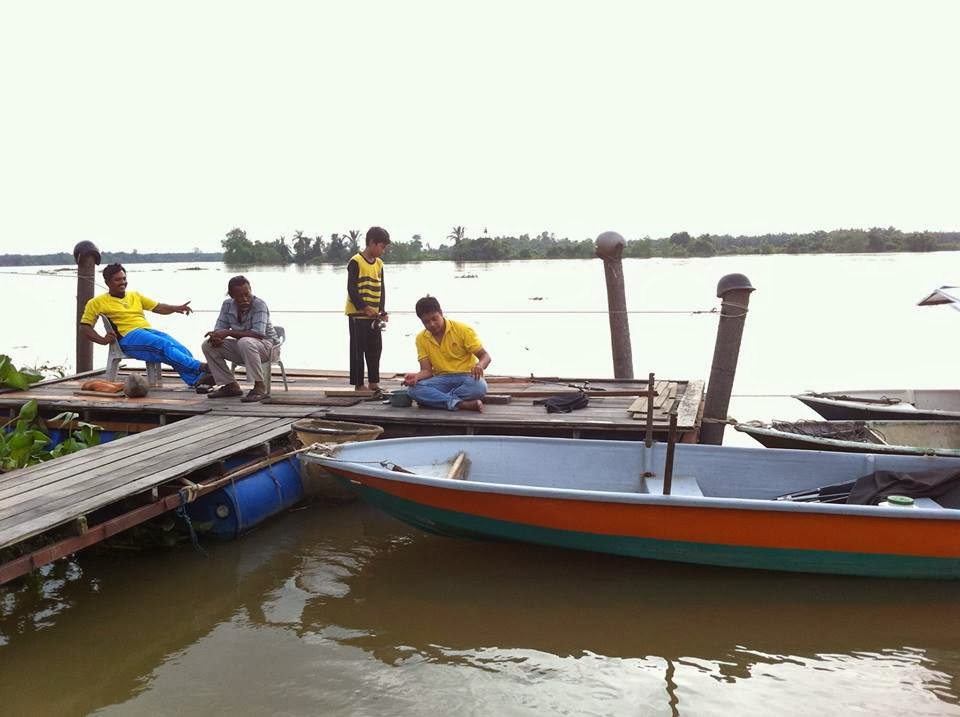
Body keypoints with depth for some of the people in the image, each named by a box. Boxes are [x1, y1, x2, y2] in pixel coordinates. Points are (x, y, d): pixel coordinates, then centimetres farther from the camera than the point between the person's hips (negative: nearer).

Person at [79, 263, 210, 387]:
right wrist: (102, 340, -9)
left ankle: (196, 379, -45)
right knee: (164, 346, -33)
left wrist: (176, 308, 1)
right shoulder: (97, 302, 14)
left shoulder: (135, 296, 28)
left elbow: (157, 307, 22)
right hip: (128, 337, -5)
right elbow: (84, 327, 11)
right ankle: (199, 367, -45)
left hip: (148, 330, 5)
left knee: (179, 348, -25)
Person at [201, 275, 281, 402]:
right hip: (242, 350, 7)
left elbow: (258, 333, -32)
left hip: (268, 345, -7)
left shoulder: (259, 304, -21)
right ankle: (231, 386, 1)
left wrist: (229, 332, -34)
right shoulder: (227, 305, -3)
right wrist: (216, 337, -27)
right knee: (208, 345, -5)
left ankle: (260, 387, -27)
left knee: (245, 342, -39)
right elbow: (219, 328, -1)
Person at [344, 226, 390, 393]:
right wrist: (365, 308, -20)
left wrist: (382, 311, -1)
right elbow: (351, 289, -15)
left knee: (375, 349, 9)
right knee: (358, 350, -1)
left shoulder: (379, 263, 10)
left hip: (374, 315, 7)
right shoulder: (356, 262, -11)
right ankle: (358, 384, 5)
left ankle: (374, 382, 17)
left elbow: (381, 289, 11)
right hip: (357, 314, -7)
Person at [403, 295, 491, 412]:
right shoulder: (421, 338, 3)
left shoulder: (463, 330, -5)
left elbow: (485, 356, -5)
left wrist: (479, 366, -30)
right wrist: (416, 376, -23)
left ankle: (434, 399, -20)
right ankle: (461, 404, -35)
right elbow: (427, 370, 1)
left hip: (466, 377, -2)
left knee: (479, 386, -38)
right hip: (442, 380, 2)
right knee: (414, 389, -29)